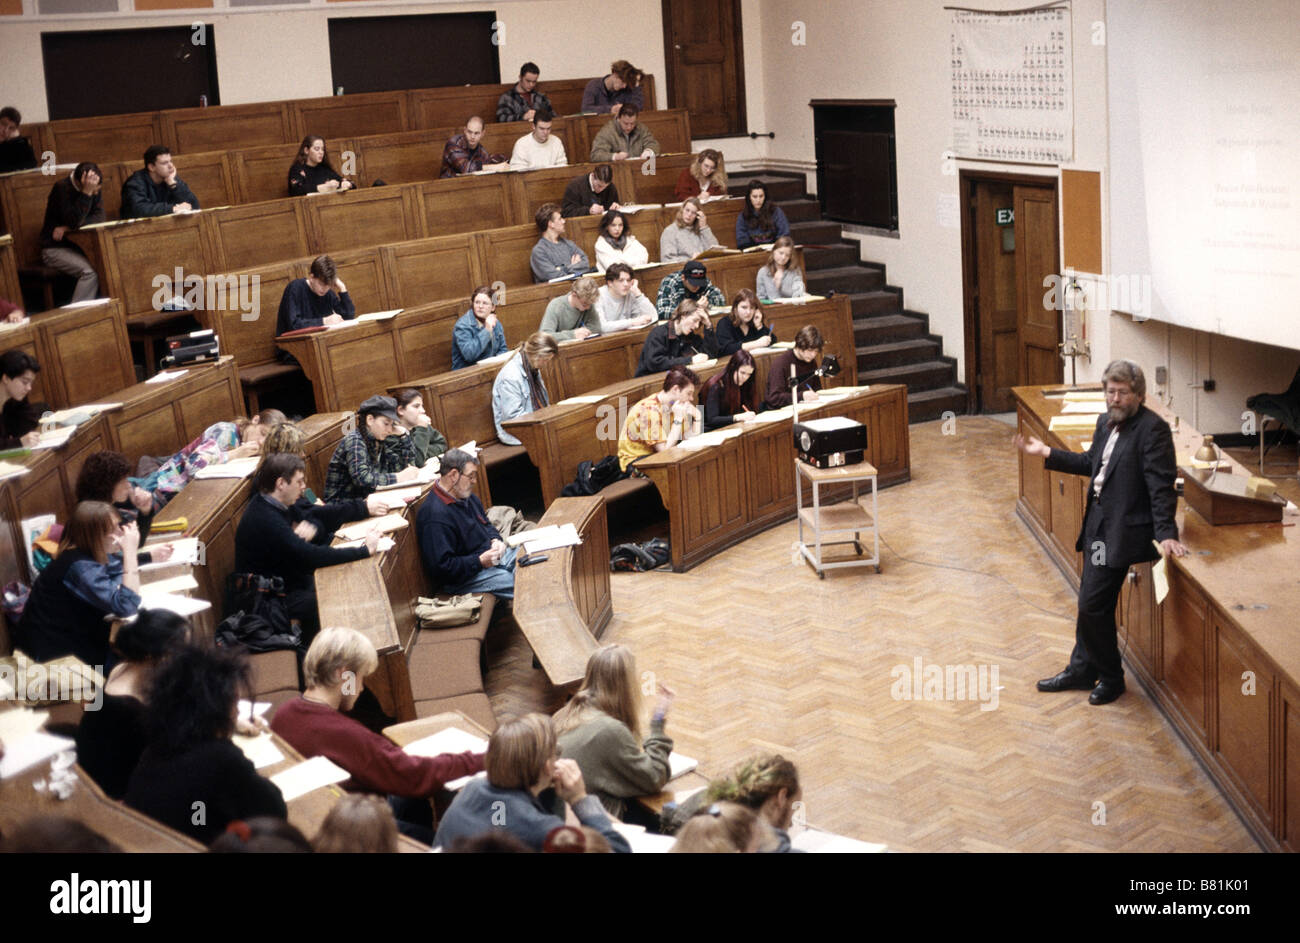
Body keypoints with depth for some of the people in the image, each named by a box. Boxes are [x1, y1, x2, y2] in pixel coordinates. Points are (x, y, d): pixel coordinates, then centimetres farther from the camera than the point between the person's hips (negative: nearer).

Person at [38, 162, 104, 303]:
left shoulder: (95, 189, 2)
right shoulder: (62, 188, -17)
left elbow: (99, 217, -8)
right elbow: (74, 221, -26)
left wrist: (68, 228, -20)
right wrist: (87, 193, -32)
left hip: (79, 245, 6)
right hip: (55, 248, -6)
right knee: (90, 271, -31)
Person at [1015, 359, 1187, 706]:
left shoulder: (1152, 428, -16)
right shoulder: (1106, 422, 10)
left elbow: (1161, 485, -20)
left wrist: (1166, 533, -26)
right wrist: (1045, 453, 22)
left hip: (1123, 531, -8)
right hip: (1099, 525, 8)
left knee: (1092, 605, -6)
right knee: (1090, 603, 17)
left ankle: (1110, 677, 12)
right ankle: (1081, 670, 32)